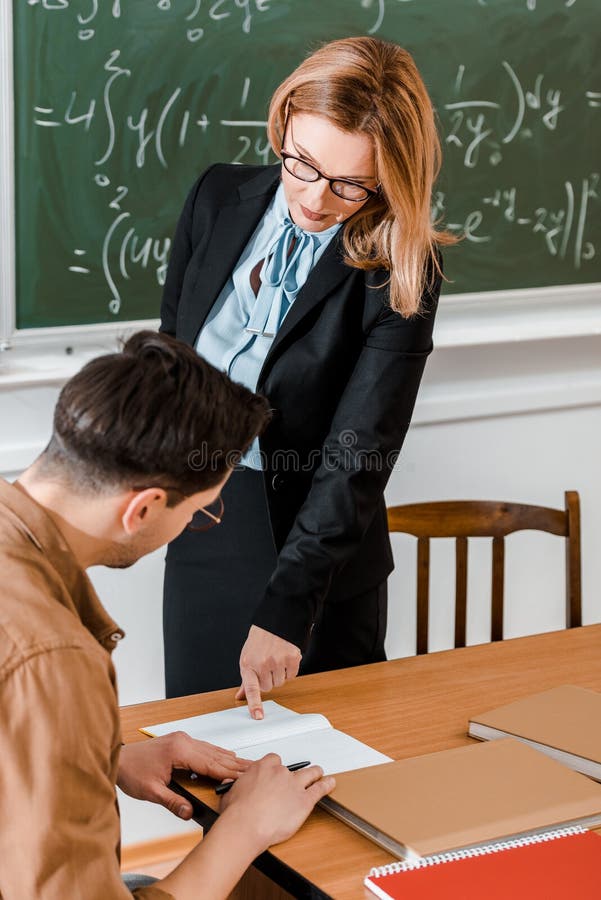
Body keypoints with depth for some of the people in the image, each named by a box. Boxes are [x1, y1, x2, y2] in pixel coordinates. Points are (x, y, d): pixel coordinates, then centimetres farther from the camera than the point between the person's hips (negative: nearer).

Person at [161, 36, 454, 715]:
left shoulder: (400, 276, -18)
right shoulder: (220, 198, -4)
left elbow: (357, 462, -21)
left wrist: (284, 608, -25)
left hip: (317, 551, -4)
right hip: (199, 537, 4)